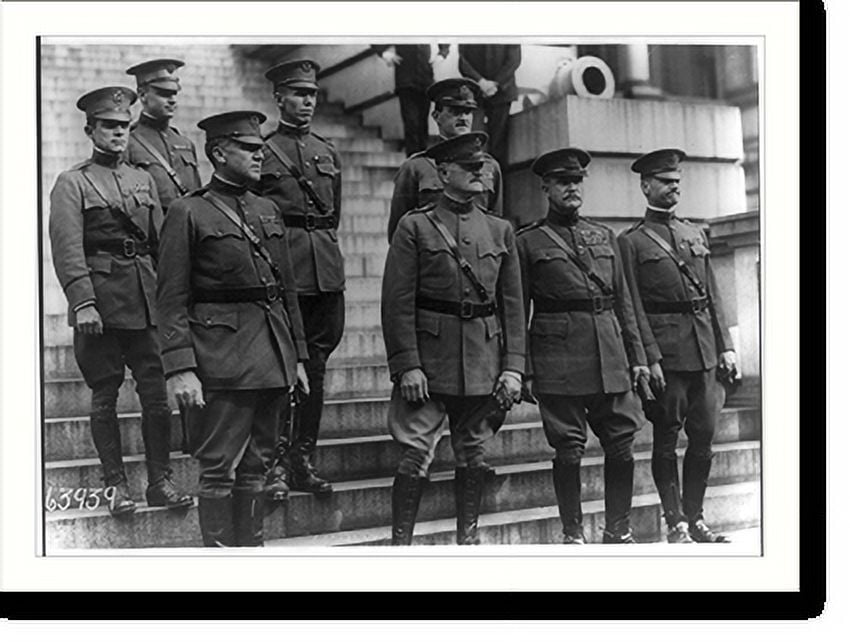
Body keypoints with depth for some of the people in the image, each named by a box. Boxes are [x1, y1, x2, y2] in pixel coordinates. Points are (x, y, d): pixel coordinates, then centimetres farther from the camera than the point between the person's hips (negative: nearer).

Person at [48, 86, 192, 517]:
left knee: (157, 393, 1)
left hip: (146, 301, 4)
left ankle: (160, 481, 10)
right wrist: (82, 302, -19)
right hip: (100, 299, -4)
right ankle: (116, 484, 12)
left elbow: (162, 242, 17)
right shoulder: (71, 184, 1)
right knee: (105, 396, 3)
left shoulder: (143, 180, 17)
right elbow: (67, 249, -9)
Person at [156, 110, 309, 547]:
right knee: (218, 469, -2)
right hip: (222, 360, -6)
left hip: (273, 359, 7)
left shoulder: (267, 211, 15)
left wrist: (298, 356, 15)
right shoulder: (189, 213, -4)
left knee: (256, 465, 13)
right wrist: (180, 369, -16)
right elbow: (172, 299, -9)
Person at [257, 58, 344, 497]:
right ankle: (275, 464, 2)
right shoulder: (262, 151, 1)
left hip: (327, 271, 5)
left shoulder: (328, 153, 17)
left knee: (315, 366, 8)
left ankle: (303, 460, 16)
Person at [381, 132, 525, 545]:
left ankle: (468, 538, 23)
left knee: (472, 453, 11)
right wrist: (407, 366, -13)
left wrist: (513, 367, 2)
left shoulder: (500, 231, 10)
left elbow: (513, 306, 9)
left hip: (483, 364, 4)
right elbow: (397, 303, -6)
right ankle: (400, 543, 4)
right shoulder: (415, 227, -2)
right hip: (428, 362, -4)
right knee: (416, 455, -4)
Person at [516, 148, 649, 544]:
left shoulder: (604, 236, 17)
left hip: (610, 360, 4)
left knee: (622, 445, 3)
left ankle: (618, 530, 17)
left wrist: (637, 357, 12)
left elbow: (623, 302, 18)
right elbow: (517, 311, 2)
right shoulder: (528, 241, 4)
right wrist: (521, 370, -4)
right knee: (568, 451, -1)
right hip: (558, 360, -4)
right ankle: (573, 534, 12)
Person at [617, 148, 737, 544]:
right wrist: (650, 358, -14)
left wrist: (725, 346, 9)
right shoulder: (631, 242, 0)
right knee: (666, 439, 1)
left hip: (705, 351, 5)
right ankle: (675, 524, 8)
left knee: (704, 436, 7)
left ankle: (695, 518, 18)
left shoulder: (695, 235, 18)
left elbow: (713, 296, 17)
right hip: (667, 353, -5)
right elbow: (634, 308, -6)